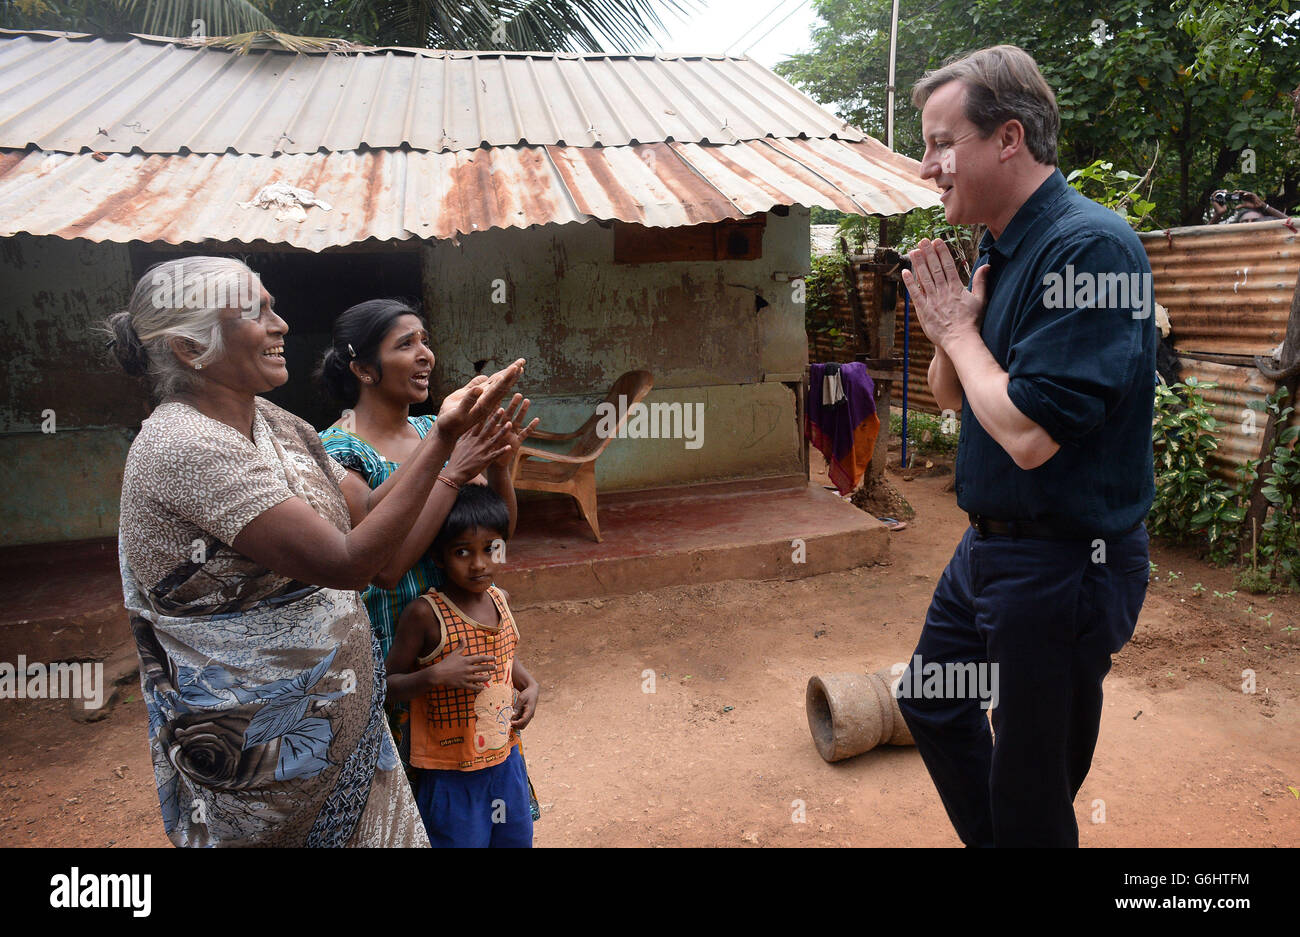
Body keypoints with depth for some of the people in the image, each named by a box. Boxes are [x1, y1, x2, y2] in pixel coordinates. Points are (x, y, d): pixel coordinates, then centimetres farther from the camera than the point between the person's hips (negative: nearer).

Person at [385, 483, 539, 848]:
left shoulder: (500, 599, -1)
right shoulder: (425, 614, -20)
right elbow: (390, 682, -13)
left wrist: (529, 684, 1)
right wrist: (436, 675, -30)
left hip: (505, 758, 6)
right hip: (451, 771, -6)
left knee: (516, 837, 21)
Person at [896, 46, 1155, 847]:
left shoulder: (1090, 248, -23)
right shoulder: (1001, 248, 6)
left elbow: (1028, 433, -29)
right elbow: (949, 395, 14)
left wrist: (959, 328, -13)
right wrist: (950, 323, -7)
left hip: (1062, 565, -9)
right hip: (989, 543, 10)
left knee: (1030, 795, 7)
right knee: (932, 703, 24)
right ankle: (989, 838, 45)